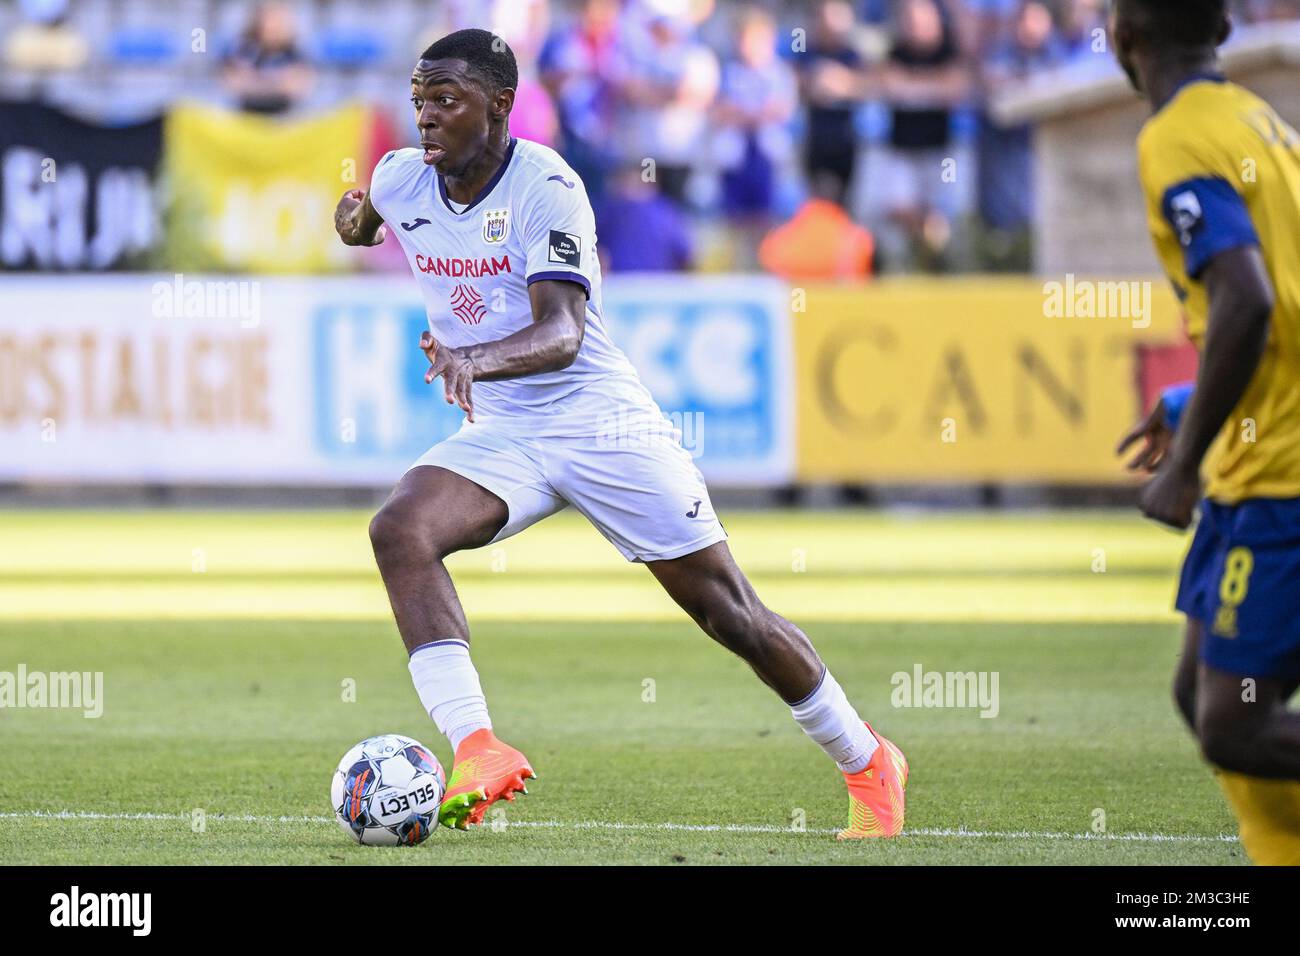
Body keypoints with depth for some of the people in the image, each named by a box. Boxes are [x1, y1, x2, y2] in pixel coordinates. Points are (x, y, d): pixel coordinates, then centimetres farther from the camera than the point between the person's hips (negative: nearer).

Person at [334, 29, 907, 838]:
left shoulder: (547, 188, -18)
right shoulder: (400, 182, 0)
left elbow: (562, 334, -31)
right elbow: (364, 220, 29)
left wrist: (474, 359, -47)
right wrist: (354, 220, 7)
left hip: (602, 423, -5)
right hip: (500, 435, 5)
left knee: (729, 613, 0)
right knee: (400, 530, -26)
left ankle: (868, 763, 21)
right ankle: (478, 750, -33)